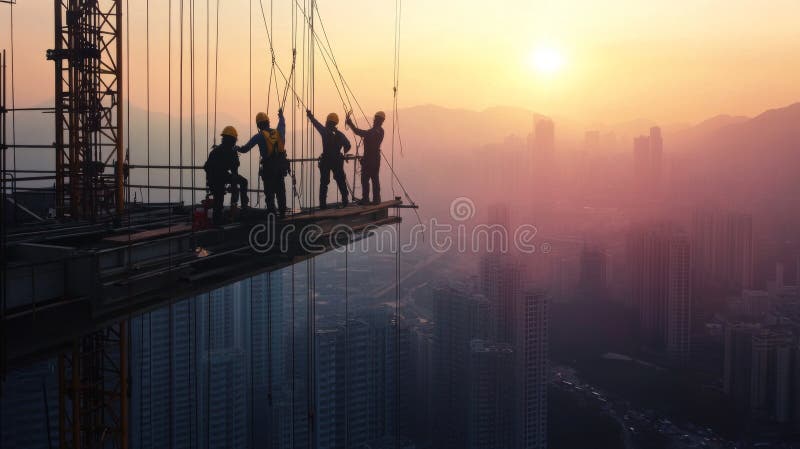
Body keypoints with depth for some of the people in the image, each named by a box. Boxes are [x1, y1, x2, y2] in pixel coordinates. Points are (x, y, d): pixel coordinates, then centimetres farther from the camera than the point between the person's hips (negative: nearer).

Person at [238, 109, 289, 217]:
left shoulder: (259, 136, -8)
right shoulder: (278, 132, 4)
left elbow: (245, 149, -4)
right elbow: (282, 124, 29)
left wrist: (238, 148, 17)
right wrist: (281, 116, 48)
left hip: (268, 167, -4)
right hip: (281, 166, 4)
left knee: (269, 192, 2)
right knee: (280, 190, 12)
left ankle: (271, 213, -1)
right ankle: (282, 212, 13)